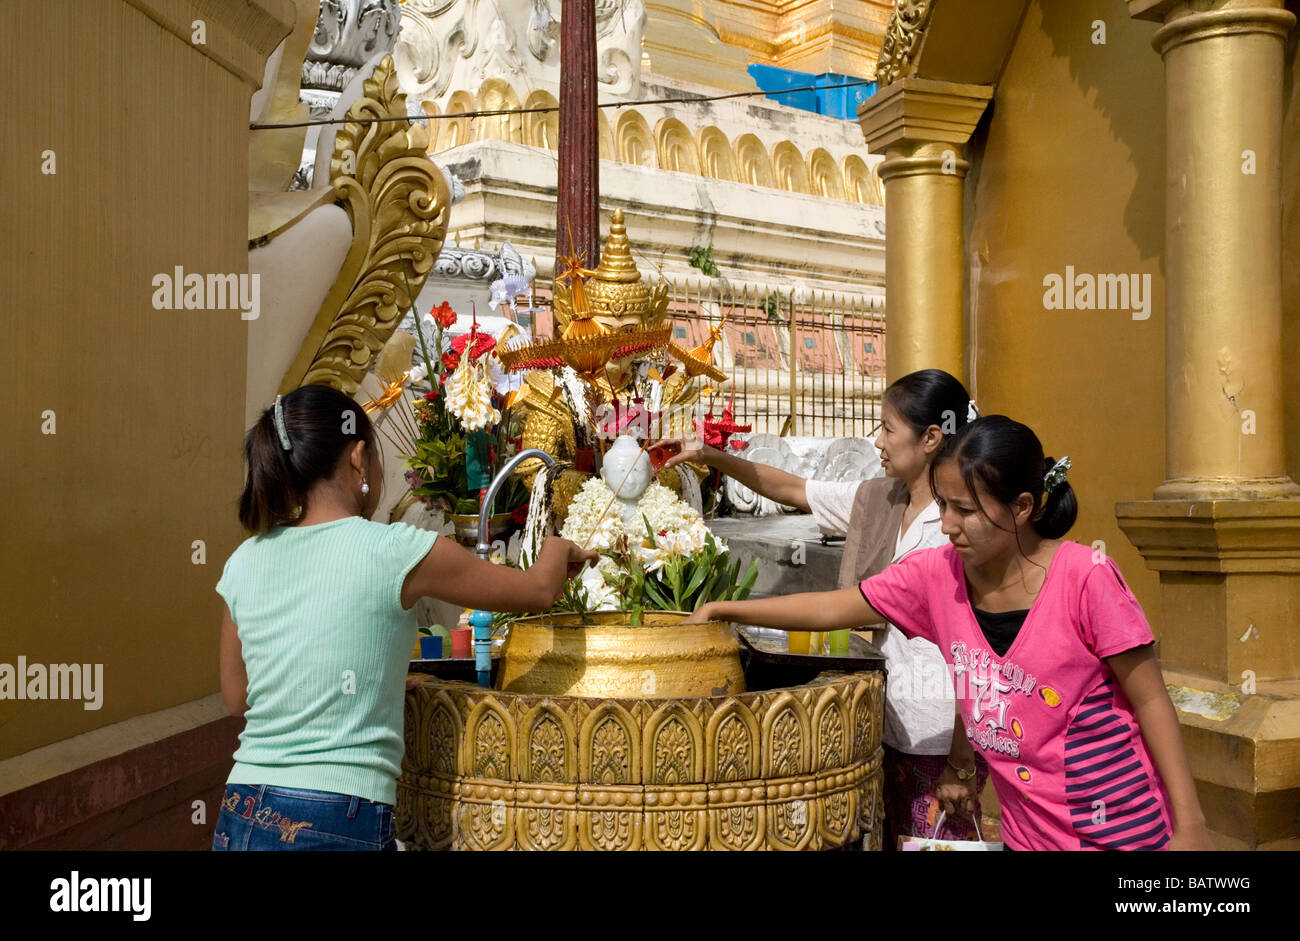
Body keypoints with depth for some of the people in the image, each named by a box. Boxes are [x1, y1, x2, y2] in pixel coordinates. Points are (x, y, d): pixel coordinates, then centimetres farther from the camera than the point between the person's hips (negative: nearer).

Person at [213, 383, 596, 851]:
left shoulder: (243, 562, 4)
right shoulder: (394, 550, -11)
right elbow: (538, 590, 2)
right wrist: (560, 550, 23)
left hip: (239, 818, 6)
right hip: (335, 825, -5)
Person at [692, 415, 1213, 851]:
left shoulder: (1085, 576, -17)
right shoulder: (938, 575, -5)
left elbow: (1151, 701, -11)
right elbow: (830, 609, 3)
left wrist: (1189, 826, -11)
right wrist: (726, 610, -1)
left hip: (1121, 831, -4)